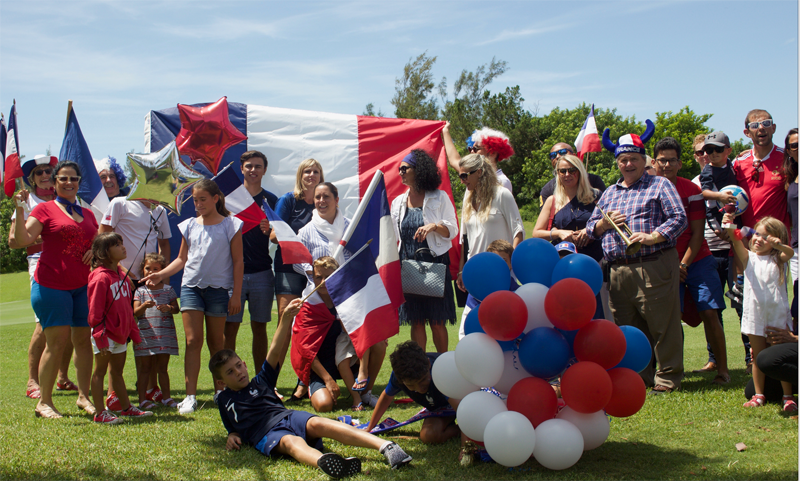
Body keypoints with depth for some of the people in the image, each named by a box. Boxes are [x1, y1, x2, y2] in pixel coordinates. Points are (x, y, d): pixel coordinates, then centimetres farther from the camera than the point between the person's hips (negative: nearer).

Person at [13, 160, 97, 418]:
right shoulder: (45, 209, 0)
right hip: (52, 285, -5)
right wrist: (20, 210, -23)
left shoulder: (87, 214, 16)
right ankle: (44, 402, 4)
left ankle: (84, 396, 17)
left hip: (83, 286, 5)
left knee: (84, 340, 7)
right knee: (56, 343, -7)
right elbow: (23, 239, -12)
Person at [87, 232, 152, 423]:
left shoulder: (122, 276, 10)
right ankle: (100, 413, 3)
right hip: (106, 335, -8)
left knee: (117, 371, 18)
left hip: (121, 334, 8)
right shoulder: (100, 277, -17)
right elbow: (95, 312, -18)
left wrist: (134, 332, 16)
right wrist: (100, 338, -21)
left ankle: (126, 407, 25)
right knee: (100, 371, 0)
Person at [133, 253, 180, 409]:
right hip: (145, 333, -1)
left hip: (165, 333, 1)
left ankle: (166, 396, 15)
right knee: (145, 367, 2)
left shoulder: (168, 290, 7)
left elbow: (176, 308, 4)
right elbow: (135, 312, -4)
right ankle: (143, 398, 6)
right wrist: (144, 306, -24)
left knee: (163, 367, 8)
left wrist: (168, 308, -17)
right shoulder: (140, 291, 4)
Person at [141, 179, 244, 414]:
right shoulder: (189, 225, 9)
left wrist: (236, 294, -4)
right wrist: (161, 274, 1)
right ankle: (190, 396, -7)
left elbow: (238, 262, 1)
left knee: (216, 342, 6)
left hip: (219, 287, -2)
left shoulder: (230, 225, 1)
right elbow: (182, 258, 16)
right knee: (193, 340, -6)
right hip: (191, 286, 2)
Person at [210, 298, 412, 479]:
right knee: (292, 442, -37)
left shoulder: (260, 382, 27)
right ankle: (322, 461, -75)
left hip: (287, 416, 2)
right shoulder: (224, 399, 28)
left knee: (317, 424, -31)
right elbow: (232, 427, 36)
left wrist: (286, 318, 4)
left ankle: (385, 446, -47)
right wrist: (232, 436, 9)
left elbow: (276, 352, 16)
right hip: (266, 434, -2)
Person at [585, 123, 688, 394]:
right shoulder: (610, 193, 24)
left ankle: (668, 378, 6)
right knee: (628, 329, 9)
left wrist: (652, 237, -17)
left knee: (663, 326, -4)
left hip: (655, 267, -5)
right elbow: (591, 229, 24)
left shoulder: (660, 185, 8)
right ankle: (640, 376, 21)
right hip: (618, 272, 6)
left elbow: (679, 218, -4)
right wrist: (605, 222, 2)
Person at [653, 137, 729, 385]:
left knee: (709, 313, -7)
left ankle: (722, 370, 1)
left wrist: (683, 265, -11)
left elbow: (697, 233, -3)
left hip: (697, 260, -1)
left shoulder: (691, 190, -3)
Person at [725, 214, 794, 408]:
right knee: (758, 357, 8)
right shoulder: (749, 258, 6)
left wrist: (779, 245, -42)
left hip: (777, 314, -1)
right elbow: (737, 242, -13)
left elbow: (790, 253, -18)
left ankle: (788, 396, 9)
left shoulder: (777, 259, 4)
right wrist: (729, 227, -33)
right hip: (755, 315, 1)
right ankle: (759, 395, 16)